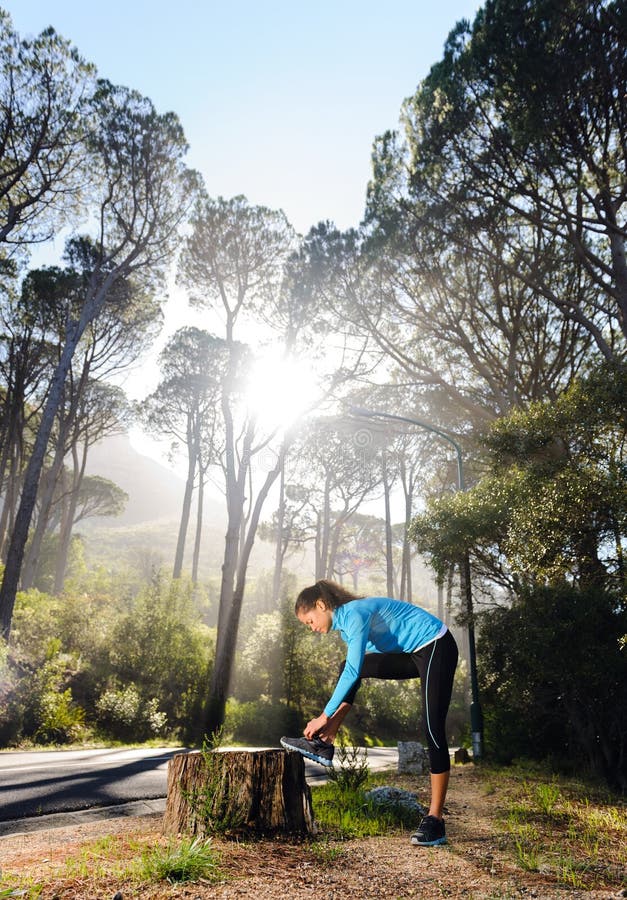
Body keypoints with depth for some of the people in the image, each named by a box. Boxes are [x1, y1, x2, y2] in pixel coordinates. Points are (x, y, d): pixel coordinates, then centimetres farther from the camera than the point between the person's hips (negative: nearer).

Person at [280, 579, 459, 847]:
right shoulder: (345, 624, 8)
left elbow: (353, 672, -27)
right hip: (413, 655, 9)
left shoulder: (355, 614, -21)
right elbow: (352, 672, 11)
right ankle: (323, 744, 3)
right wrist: (333, 723, 8)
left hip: (436, 647, -9)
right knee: (349, 669, 3)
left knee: (433, 730, -12)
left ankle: (435, 820, -5)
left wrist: (324, 717, -22)